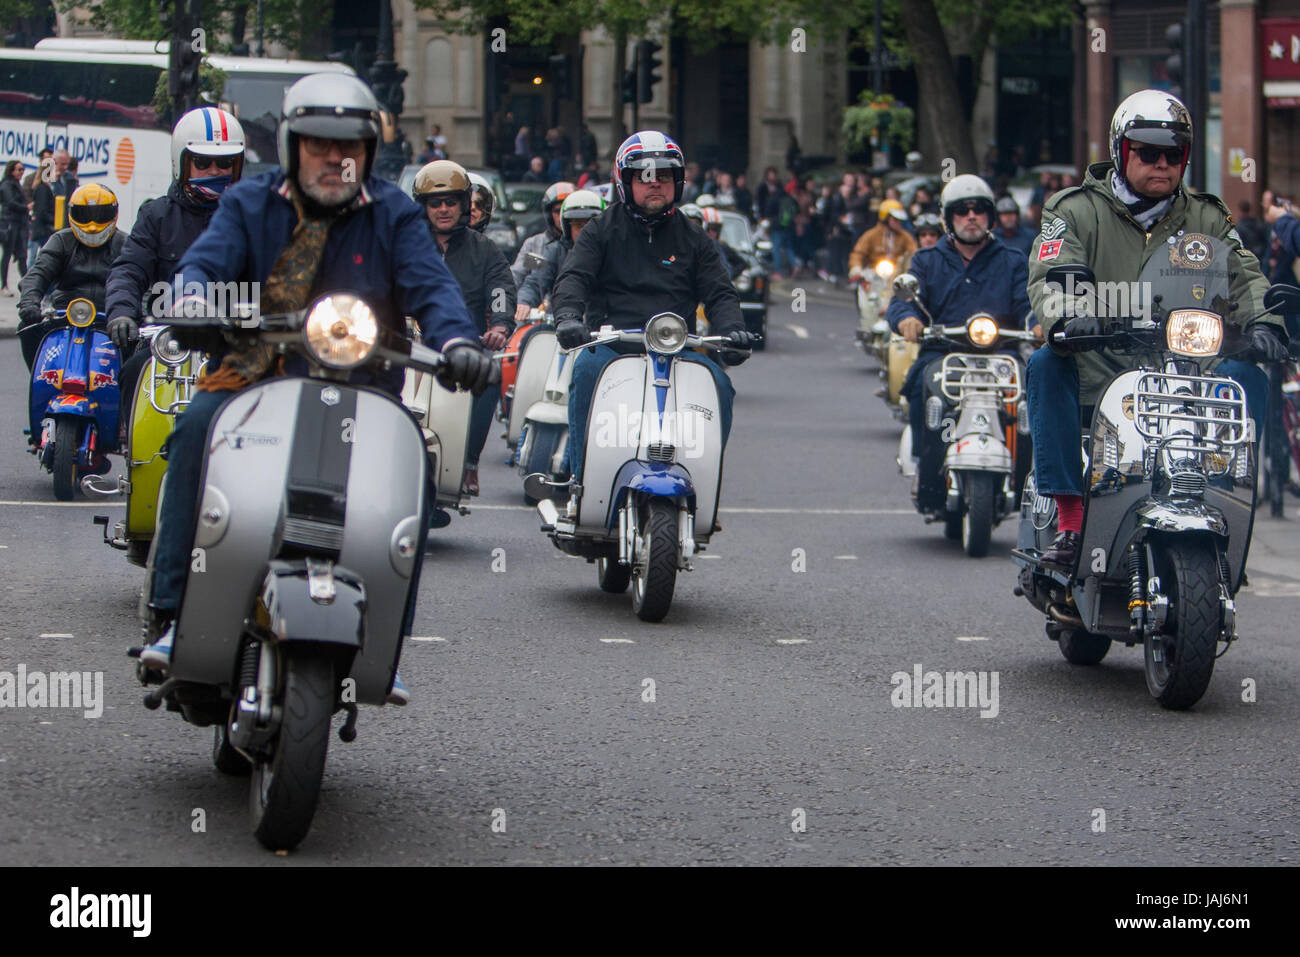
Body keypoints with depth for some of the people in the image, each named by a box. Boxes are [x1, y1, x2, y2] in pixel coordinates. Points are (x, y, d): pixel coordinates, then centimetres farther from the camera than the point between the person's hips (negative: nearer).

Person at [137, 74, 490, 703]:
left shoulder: (393, 214, 10)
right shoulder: (250, 204, 10)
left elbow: (429, 284, -3)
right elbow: (205, 262, -5)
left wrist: (455, 339, -25)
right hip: (254, 373, 0)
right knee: (198, 427, -30)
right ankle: (171, 611, -29)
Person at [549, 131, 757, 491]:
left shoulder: (693, 241, 20)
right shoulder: (602, 231, 14)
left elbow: (718, 293, 13)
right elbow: (573, 278, 0)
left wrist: (732, 328, -10)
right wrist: (568, 317, -23)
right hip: (610, 341, -2)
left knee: (718, 384, -26)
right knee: (588, 368, -35)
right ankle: (581, 476, -27)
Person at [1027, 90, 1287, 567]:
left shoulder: (1204, 218, 16)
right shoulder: (1076, 211, 5)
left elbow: (1243, 275, 5)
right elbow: (1048, 276, -10)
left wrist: (1262, 321, -18)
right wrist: (1066, 316, -34)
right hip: (1096, 373, -2)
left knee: (1247, 375, -22)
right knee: (1047, 364, -32)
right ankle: (1069, 516, -29)